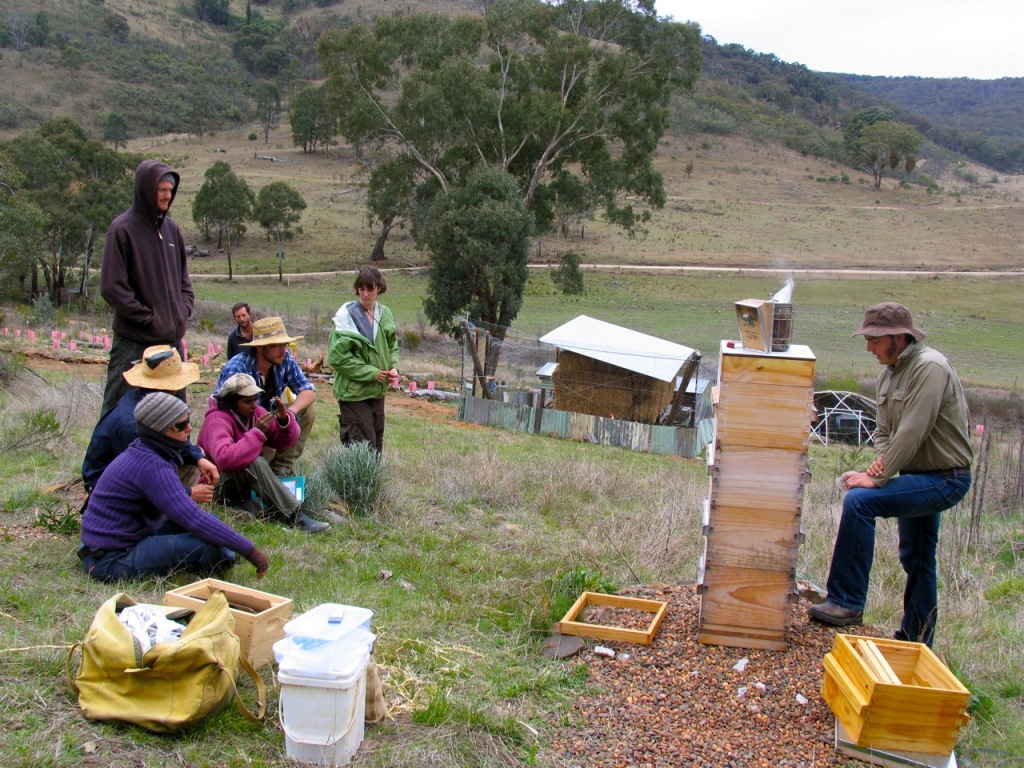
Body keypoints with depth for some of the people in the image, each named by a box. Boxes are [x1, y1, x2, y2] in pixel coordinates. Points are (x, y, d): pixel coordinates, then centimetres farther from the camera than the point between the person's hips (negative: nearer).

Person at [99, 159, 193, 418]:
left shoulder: (171, 228, 12)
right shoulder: (123, 229, -8)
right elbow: (112, 287, -13)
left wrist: (183, 309, 5)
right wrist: (148, 318, -13)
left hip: (172, 338, 7)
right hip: (134, 341, -6)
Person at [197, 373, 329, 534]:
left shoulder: (255, 412, 2)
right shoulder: (217, 420, -19)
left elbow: (284, 442, 4)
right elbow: (224, 459, -37)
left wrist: (284, 420, -17)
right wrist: (257, 432, -34)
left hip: (248, 483, 9)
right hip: (218, 488, -9)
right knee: (256, 463, -33)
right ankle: (295, 517, -36)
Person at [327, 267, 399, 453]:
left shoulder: (385, 314, 6)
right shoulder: (347, 316, -13)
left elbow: (392, 346, 20)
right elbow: (337, 356, -16)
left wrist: (394, 368, 0)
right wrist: (371, 373, -16)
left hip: (378, 391, 6)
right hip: (354, 392, -6)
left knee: (376, 445, 14)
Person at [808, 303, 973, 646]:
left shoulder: (929, 367, -21)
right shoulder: (889, 374, 8)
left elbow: (911, 433, -26)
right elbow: (884, 431, 14)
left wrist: (877, 478, -22)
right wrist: (881, 459, -7)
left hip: (944, 479, -10)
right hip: (922, 477, 10)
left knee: (859, 501, -25)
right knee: (916, 560, 18)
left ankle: (847, 602, -19)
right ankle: (917, 640, 34)